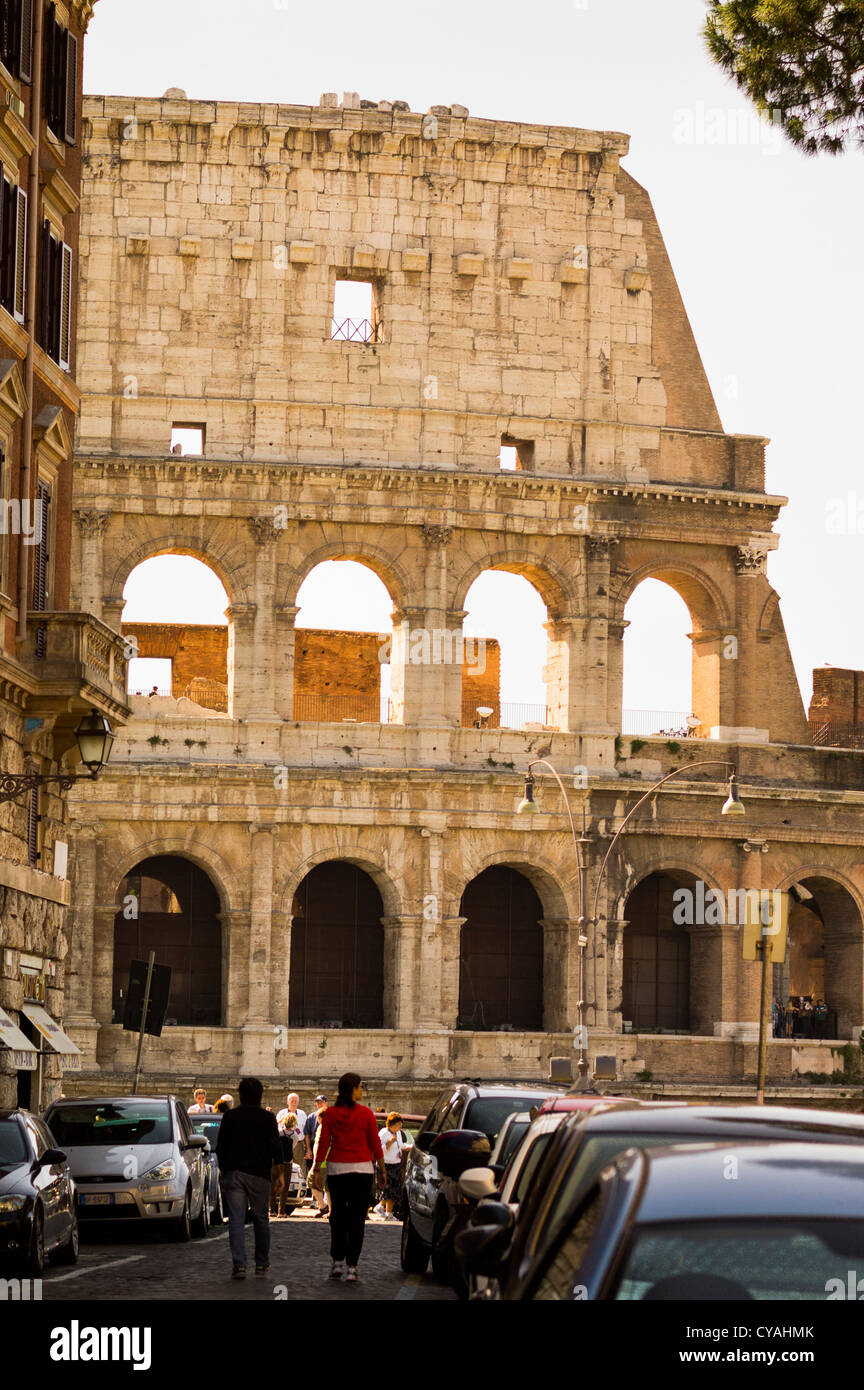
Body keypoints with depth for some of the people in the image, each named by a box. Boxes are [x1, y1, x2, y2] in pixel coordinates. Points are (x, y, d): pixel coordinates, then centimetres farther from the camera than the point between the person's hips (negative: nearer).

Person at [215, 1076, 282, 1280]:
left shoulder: (230, 1116, 0)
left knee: (236, 1220, -2)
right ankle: (261, 1263, 22)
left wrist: (223, 1168, 19)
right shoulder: (267, 1118, -3)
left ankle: (239, 1265, -13)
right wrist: (278, 1164, 14)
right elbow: (276, 1148, -5)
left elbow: (221, 1146, 5)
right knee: (261, 1219, 14)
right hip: (259, 1175, 0)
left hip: (234, 1173, 0)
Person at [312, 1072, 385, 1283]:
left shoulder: (330, 1113, 0)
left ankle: (337, 1262, 15)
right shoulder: (365, 1113, -6)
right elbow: (375, 1144, -2)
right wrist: (382, 1169, 9)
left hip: (336, 1168, 2)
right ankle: (352, 1267, -3)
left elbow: (323, 1142, -1)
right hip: (362, 1169, -2)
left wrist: (317, 1169, 6)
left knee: (338, 1215, 15)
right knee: (357, 1217, 1)